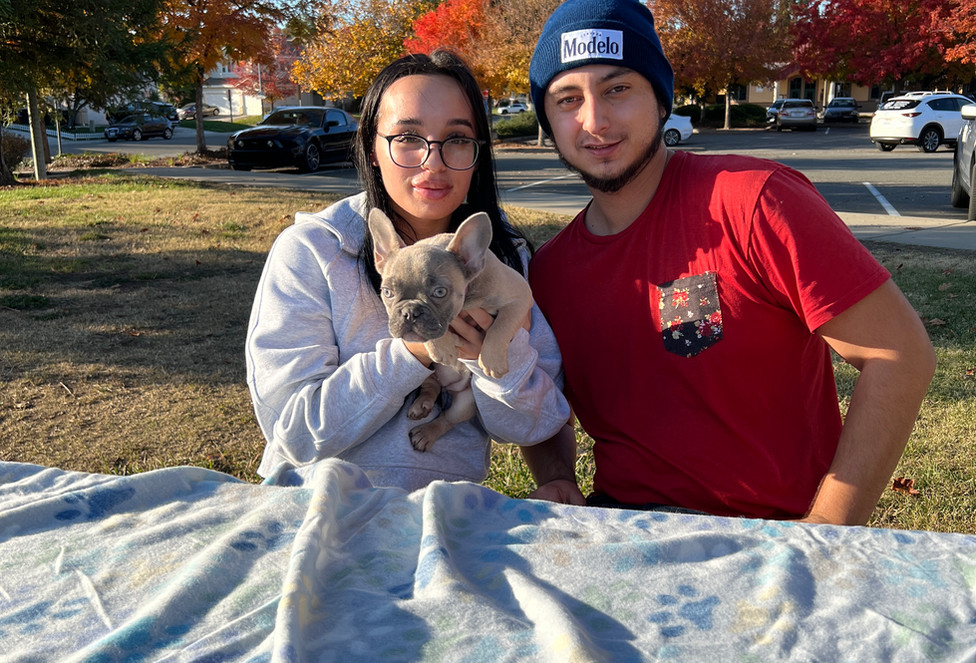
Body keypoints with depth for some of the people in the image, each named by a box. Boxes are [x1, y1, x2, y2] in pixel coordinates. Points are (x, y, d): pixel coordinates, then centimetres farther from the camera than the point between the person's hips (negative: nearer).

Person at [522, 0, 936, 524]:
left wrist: (824, 534, -13)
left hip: (776, 531, -3)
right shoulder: (548, 271, 6)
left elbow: (900, 356, -13)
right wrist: (555, 480, -3)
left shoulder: (750, 199, -12)